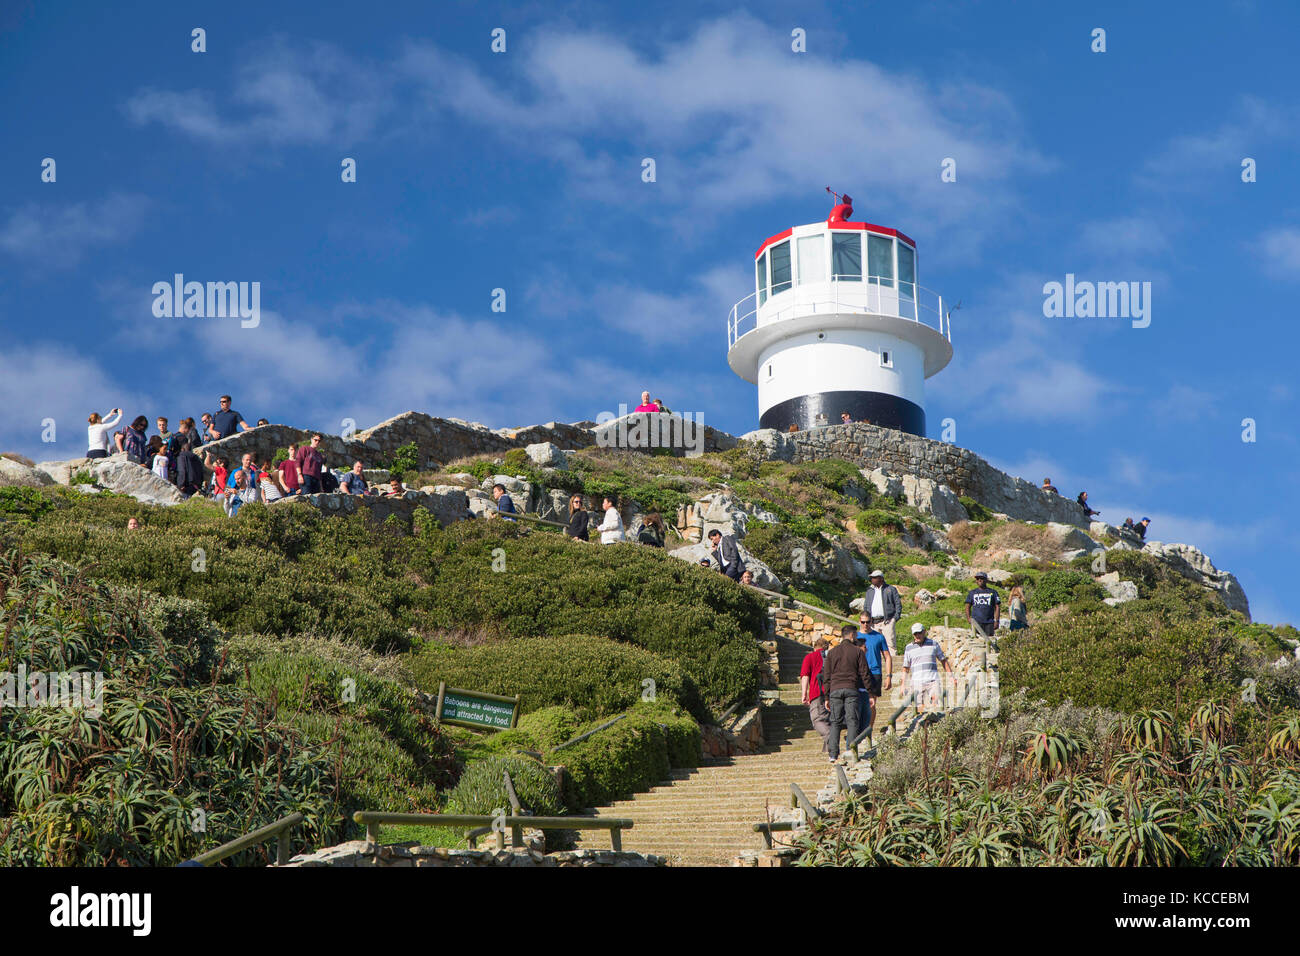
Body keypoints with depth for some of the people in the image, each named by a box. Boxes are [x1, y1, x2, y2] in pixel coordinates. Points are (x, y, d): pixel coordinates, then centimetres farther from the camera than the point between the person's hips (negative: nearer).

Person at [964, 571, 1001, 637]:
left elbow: (996, 607, 8)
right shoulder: (972, 592, 15)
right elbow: (968, 607, 16)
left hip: (989, 622, 0)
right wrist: (968, 618, -1)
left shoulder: (993, 592, 11)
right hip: (976, 622, 0)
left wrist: (996, 621, -1)